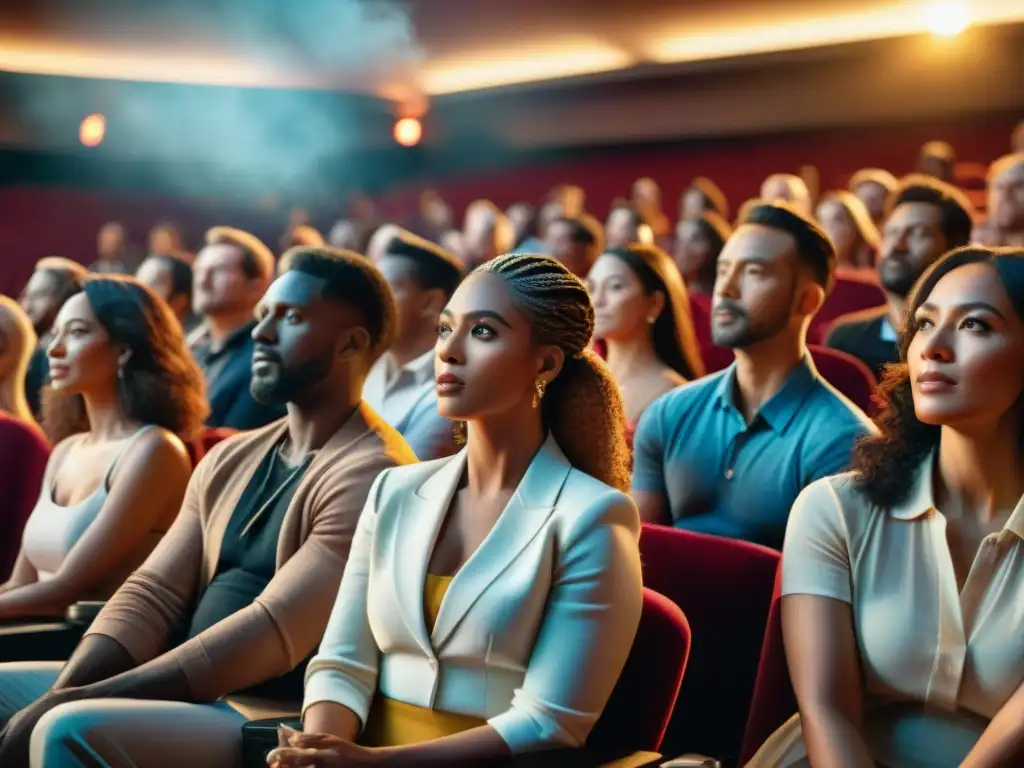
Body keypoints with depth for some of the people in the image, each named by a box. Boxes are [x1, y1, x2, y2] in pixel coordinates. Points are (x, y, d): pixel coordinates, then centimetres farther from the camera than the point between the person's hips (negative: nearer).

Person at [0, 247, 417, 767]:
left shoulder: (371, 476, -15)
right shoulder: (229, 461, 13)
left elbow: (271, 633, -22)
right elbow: (153, 593, 7)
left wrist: (74, 703, -21)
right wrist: (61, 694, -11)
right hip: (193, 693, 9)